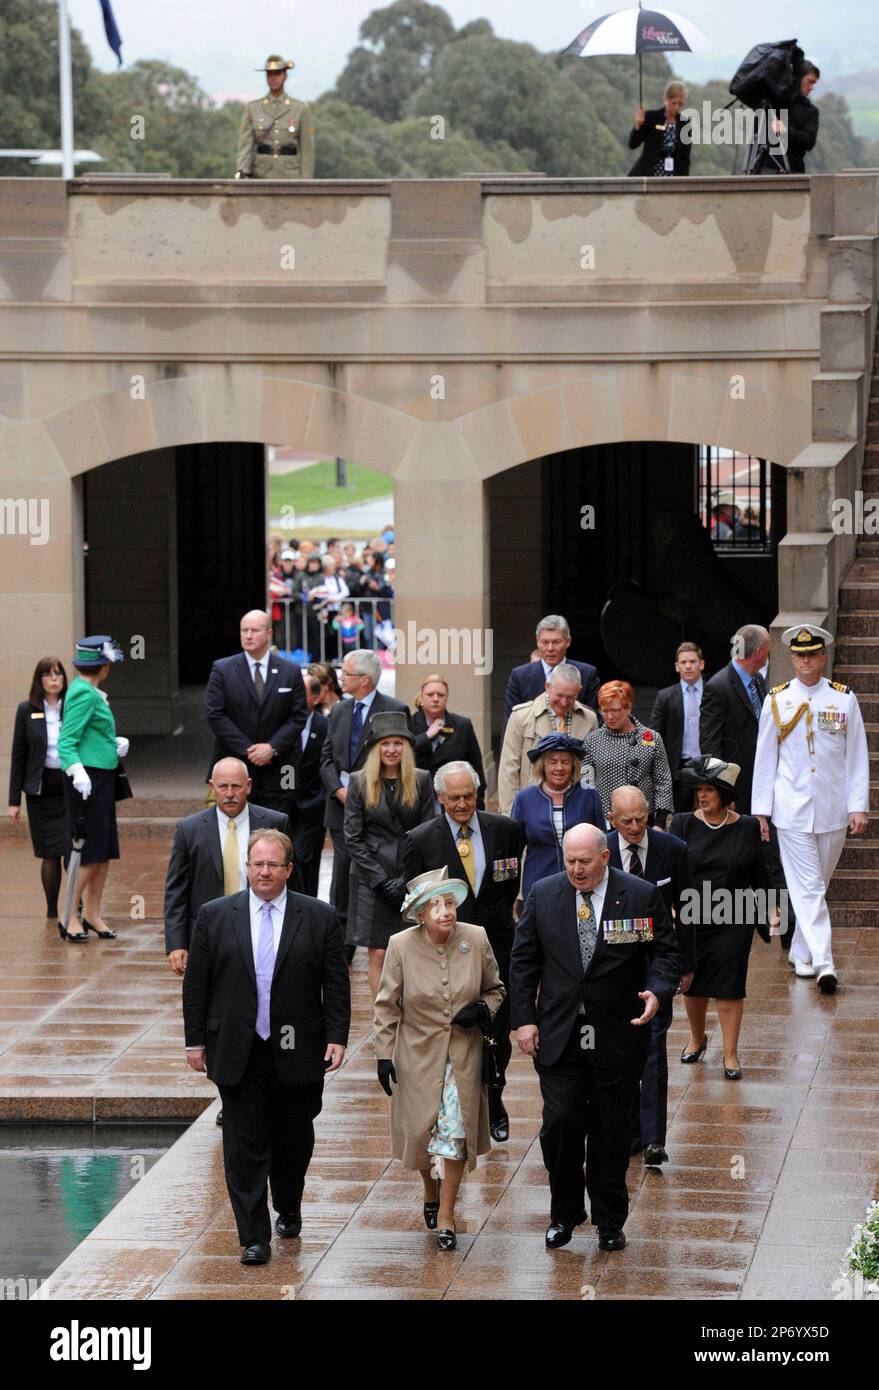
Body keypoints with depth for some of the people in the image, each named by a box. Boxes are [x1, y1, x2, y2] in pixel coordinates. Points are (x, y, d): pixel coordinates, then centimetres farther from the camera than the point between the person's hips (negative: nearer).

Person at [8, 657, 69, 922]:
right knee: (50, 855, 4)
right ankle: (51, 912, 14)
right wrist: (14, 799, 3)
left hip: (71, 788, -1)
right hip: (41, 790, 1)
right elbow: (18, 755, 5)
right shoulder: (27, 711, 4)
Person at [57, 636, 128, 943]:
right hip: (88, 779, -10)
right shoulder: (84, 695, -14)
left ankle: (92, 914, 17)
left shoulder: (91, 693, 15)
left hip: (103, 778, 10)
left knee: (104, 851, 11)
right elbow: (66, 741, -20)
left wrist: (115, 742, 9)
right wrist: (77, 771, -32)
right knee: (88, 852, -9)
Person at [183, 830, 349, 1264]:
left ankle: (288, 1210, 37)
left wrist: (337, 1037, -6)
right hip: (237, 1053, 0)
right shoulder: (215, 916, 2)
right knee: (245, 1145, -2)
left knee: (294, 1141, 13)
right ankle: (253, 1237, 1)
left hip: (297, 1052, 1)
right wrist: (195, 1041, 3)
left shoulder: (318, 918, 1)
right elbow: (196, 983, 5)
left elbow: (336, 983, 2)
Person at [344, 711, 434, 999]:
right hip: (372, 879, 0)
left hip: (412, 880, 0)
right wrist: (383, 880, -8)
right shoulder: (360, 783, 4)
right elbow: (353, 839, 1)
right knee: (379, 956, -3)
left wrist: (408, 879, -7)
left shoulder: (421, 781, 5)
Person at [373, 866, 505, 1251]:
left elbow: (495, 989, 8)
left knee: (455, 1131, -4)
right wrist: (384, 1054, -5)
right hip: (417, 1054, 0)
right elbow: (387, 1005, -2)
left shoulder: (476, 939, -8)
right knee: (419, 1130, 7)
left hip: (463, 1056, 0)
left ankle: (446, 1218, 7)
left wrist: (483, 1009, -13)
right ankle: (430, 1190, 39)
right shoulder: (401, 946, -11)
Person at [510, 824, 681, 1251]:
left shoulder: (641, 896, -3)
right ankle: (564, 1214, 12)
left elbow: (666, 952, 1)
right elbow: (523, 959, 7)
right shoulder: (543, 895, 3)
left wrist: (657, 991, -19)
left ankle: (610, 1222, 20)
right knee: (560, 1122, -7)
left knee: (611, 1131, 7)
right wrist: (524, 1019, 0)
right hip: (559, 1035, 1)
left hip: (618, 1036, -1)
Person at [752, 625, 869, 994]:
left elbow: (857, 756, 3)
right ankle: (823, 962, -14)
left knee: (817, 884, 11)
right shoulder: (777, 701, 1)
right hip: (792, 809, -2)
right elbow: (765, 757, 5)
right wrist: (760, 809, 3)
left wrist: (858, 806, -3)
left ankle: (801, 952, 26)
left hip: (833, 811, 2)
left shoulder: (844, 699, 1)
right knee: (808, 887, -8)